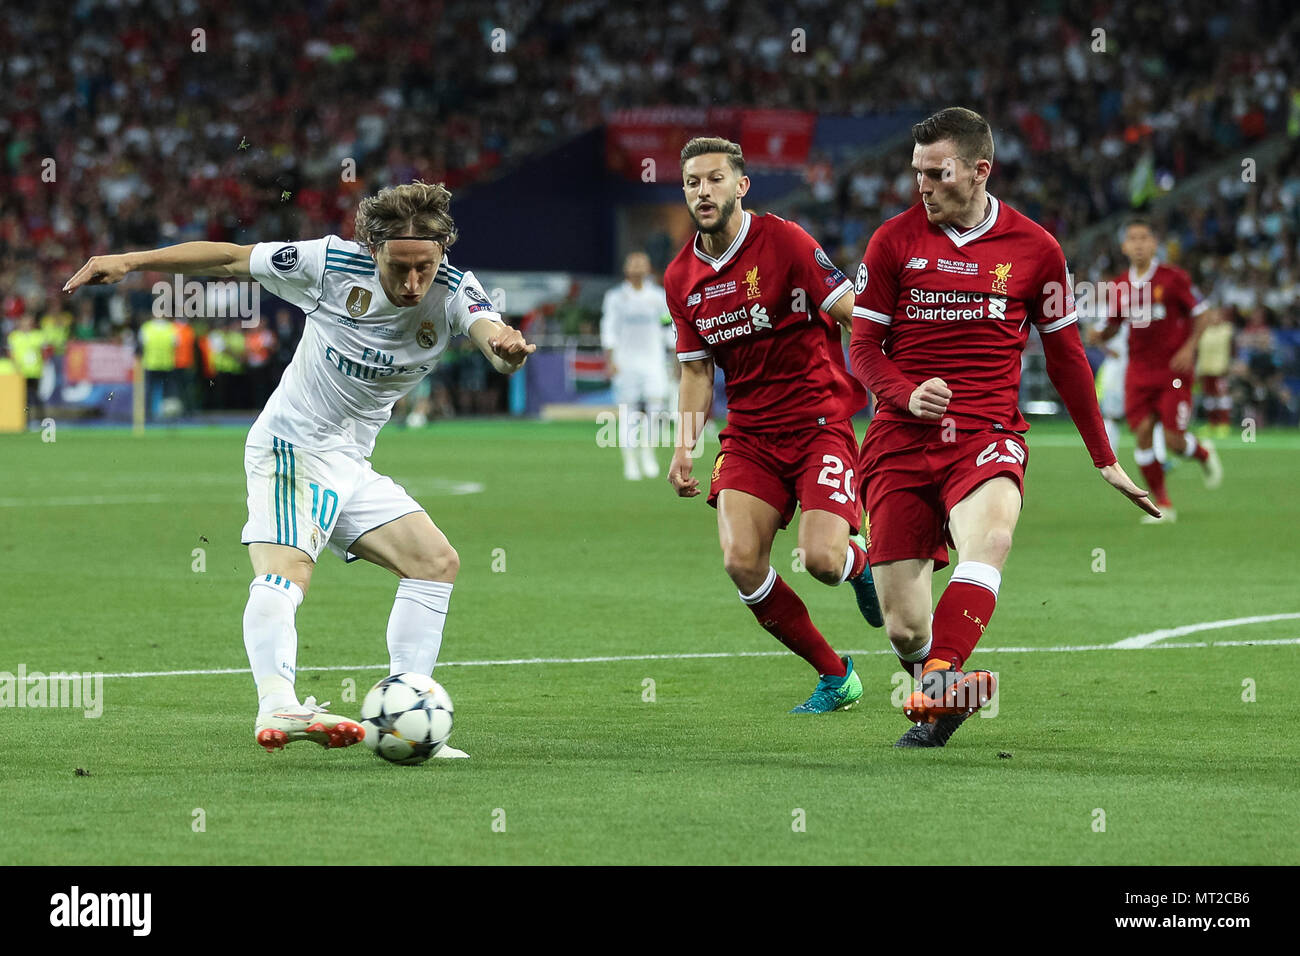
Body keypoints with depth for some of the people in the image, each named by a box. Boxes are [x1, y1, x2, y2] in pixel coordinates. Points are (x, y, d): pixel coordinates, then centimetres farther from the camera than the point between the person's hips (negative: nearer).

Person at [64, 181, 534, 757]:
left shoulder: (452, 293, -11)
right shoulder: (334, 263, -16)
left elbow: (488, 329, -33)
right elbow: (231, 259, -5)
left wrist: (503, 344, -58)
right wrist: (131, 261, -8)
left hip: (350, 467, 6)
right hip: (291, 446, -6)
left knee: (437, 562, 2)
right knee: (286, 572, -27)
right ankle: (277, 708, -47)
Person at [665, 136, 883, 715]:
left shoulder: (783, 241, -10)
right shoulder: (681, 277, 8)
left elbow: (855, 317, -9)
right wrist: (685, 446, 4)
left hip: (819, 422, -5)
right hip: (749, 434, 5)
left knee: (821, 559, -21)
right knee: (740, 560, -15)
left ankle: (862, 563, 21)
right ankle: (835, 677, 4)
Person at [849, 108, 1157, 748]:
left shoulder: (1034, 248, 6)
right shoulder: (893, 240, 5)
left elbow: (1065, 357, 16)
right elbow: (863, 347, 9)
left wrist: (1105, 460, 18)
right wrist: (907, 395, -13)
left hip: (987, 433, -1)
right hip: (902, 434, 1)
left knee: (990, 536, -36)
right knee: (902, 625, -5)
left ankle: (939, 684, -51)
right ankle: (934, 714, 24)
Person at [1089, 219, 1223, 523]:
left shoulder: (1173, 278, -8)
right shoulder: (1120, 286, 5)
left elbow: (1203, 313, -3)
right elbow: (1114, 324, 16)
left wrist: (1189, 347, -15)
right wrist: (1100, 335, -7)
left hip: (1174, 369, -4)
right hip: (1138, 370, 4)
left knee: (1174, 440, -9)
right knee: (1142, 433, -8)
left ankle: (1204, 453, 28)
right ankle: (1162, 504, 4)